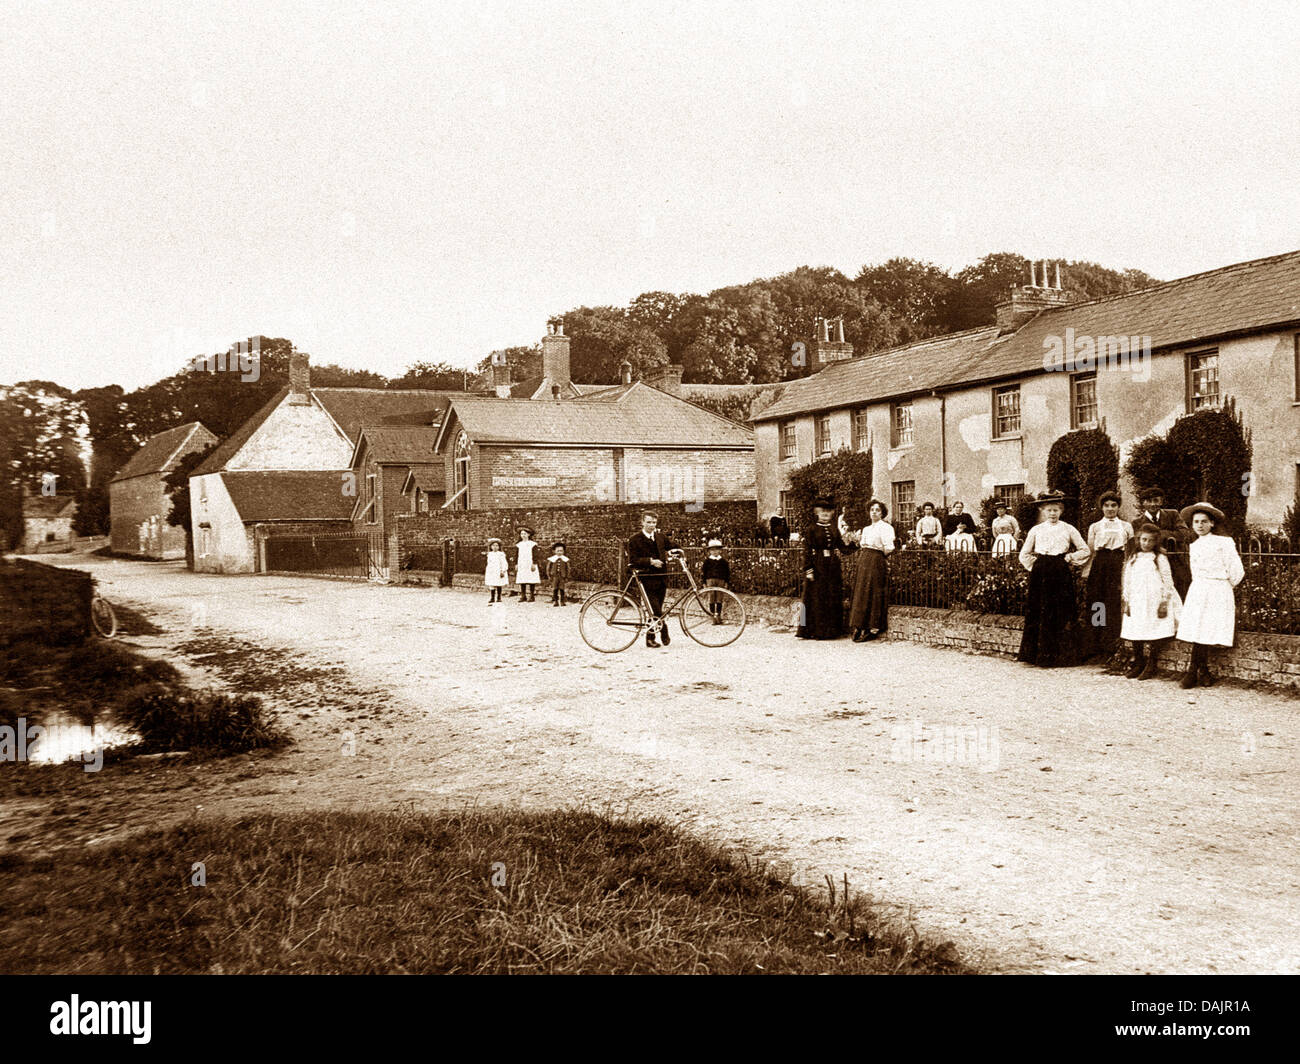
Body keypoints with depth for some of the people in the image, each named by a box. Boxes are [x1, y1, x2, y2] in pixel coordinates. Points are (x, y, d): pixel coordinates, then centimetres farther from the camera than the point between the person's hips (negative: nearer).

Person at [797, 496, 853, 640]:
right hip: (818, 567, -5)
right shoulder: (812, 529, -1)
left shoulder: (834, 529, 13)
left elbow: (842, 547, 11)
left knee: (834, 599, 5)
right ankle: (815, 630, 2)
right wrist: (808, 569, -12)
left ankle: (832, 630, 12)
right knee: (817, 599, -4)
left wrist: (854, 544, -6)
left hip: (833, 567, 5)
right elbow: (807, 551, -6)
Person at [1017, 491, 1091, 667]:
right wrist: (1034, 565, 5)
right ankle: (1037, 654, 7)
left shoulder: (1068, 529, 6)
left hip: (1061, 573, -1)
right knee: (1038, 612, 0)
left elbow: (1085, 551, 12)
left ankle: (1060, 655, 5)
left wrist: (1071, 557, -1)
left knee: (1061, 614, -2)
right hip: (1040, 574, 1)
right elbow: (1024, 554, 16)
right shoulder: (1036, 530, 9)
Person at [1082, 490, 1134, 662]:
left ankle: (1111, 648, 0)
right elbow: (1090, 551, 10)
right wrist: (1086, 573, -1)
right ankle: (1094, 647, 1)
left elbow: (1129, 553, 13)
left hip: (1118, 566, 0)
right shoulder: (1095, 527, 13)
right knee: (1096, 604, -4)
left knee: (1115, 605, -5)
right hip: (1099, 565, 0)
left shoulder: (1126, 527, 14)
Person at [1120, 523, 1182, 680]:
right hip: (1136, 603, 4)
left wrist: (1164, 602, -8)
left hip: (1154, 602, -4)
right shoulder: (1133, 558, 11)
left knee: (1153, 634, -4)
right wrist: (1126, 600, 9)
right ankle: (1138, 664, 16)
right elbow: (1127, 580, 14)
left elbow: (1167, 581, -3)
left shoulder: (1160, 558, -1)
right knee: (1135, 633, 5)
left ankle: (1151, 666, 5)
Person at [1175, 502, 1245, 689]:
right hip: (1197, 592, 4)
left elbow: (1236, 572, -2)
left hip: (1218, 593, -4)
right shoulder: (1193, 546, 15)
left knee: (1206, 632, -10)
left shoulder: (1224, 543, -1)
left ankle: (1192, 672, -3)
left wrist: (1222, 588, 9)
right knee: (1197, 631, -7)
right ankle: (1204, 672, 0)